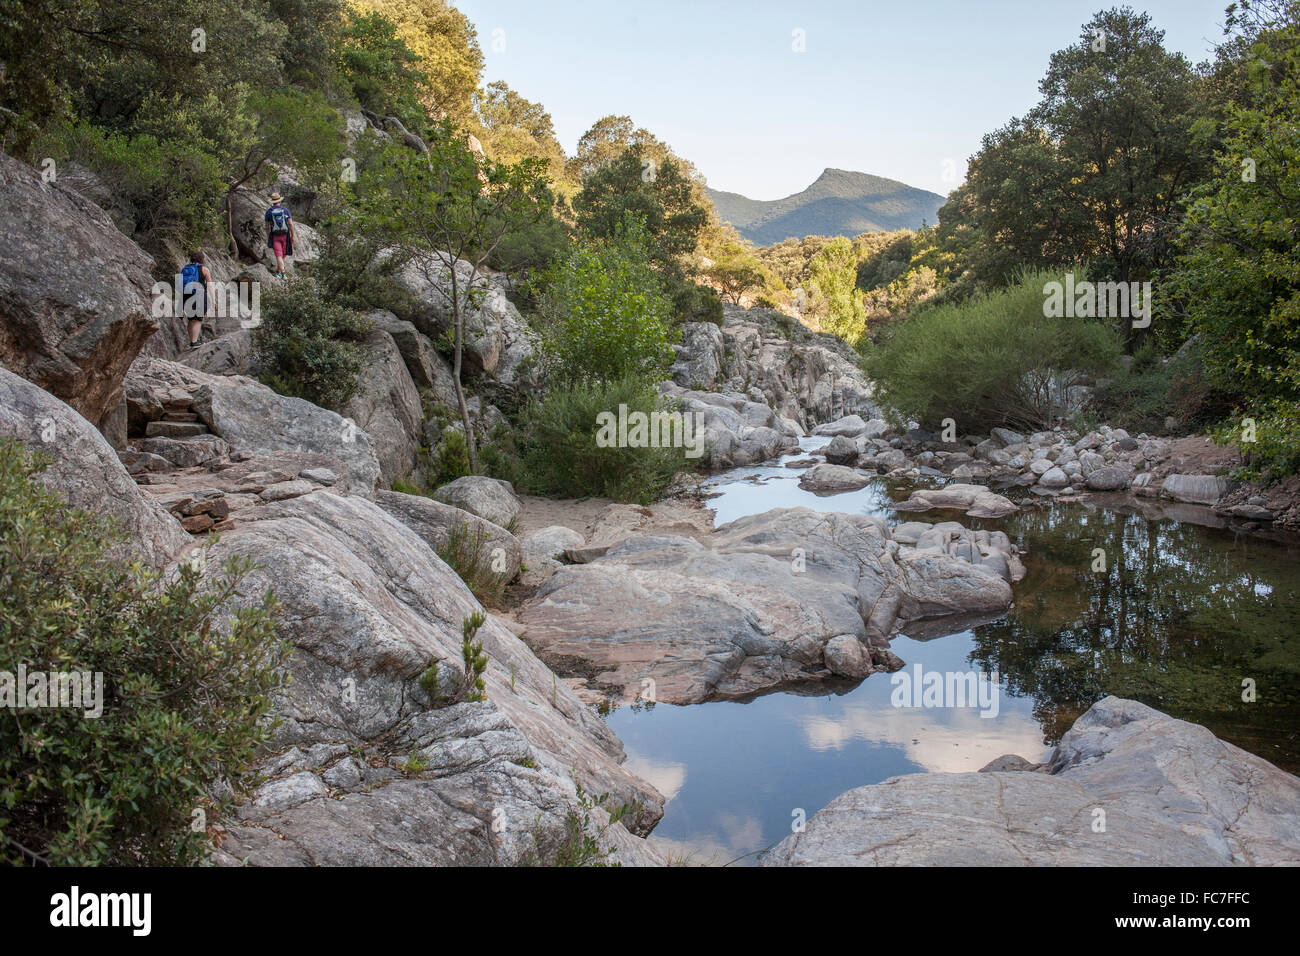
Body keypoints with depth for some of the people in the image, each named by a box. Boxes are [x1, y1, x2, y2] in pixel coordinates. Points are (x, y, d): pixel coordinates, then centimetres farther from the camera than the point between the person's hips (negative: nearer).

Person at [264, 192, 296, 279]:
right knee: (283, 254, 18)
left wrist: (268, 237, 14)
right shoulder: (285, 210, -2)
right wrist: (293, 235, -1)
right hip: (285, 235, 1)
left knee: (279, 256, -4)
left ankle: (282, 273, -19)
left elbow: (267, 226, 3)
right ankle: (278, 271, 29)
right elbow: (290, 224, -7)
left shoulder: (269, 211, -1)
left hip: (275, 236, -1)